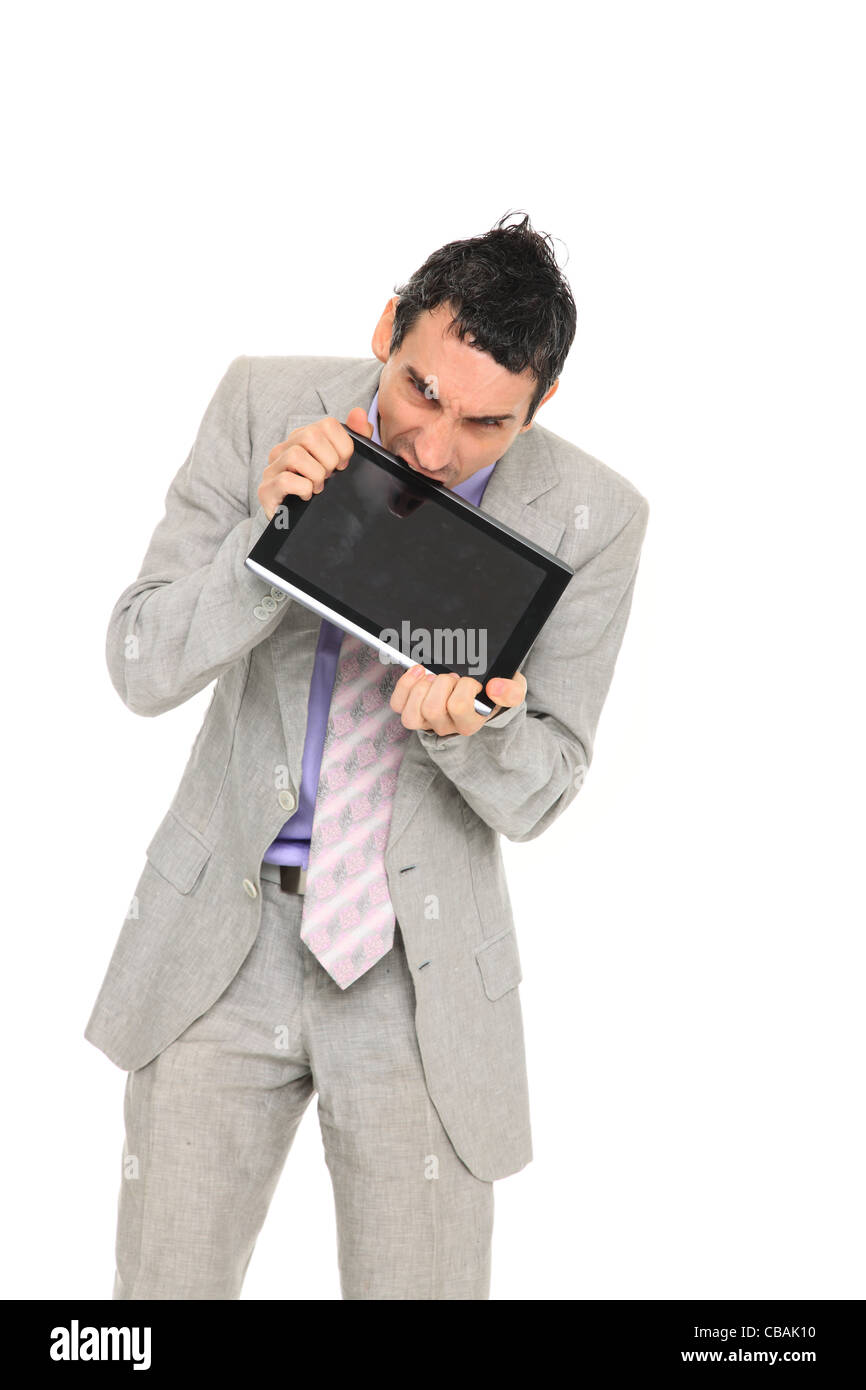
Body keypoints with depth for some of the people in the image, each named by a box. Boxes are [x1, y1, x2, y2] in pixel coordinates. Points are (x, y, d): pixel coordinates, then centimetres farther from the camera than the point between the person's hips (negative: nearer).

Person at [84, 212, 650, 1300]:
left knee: (423, 1285, 9)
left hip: (420, 967, -1)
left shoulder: (592, 517, -13)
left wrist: (470, 727, -29)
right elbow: (142, 668, -11)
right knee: (164, 1284, 11)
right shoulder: (264, 405, -10)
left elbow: (535, 793, -6)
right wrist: (269, 532, -28)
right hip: (220, 934, 1)